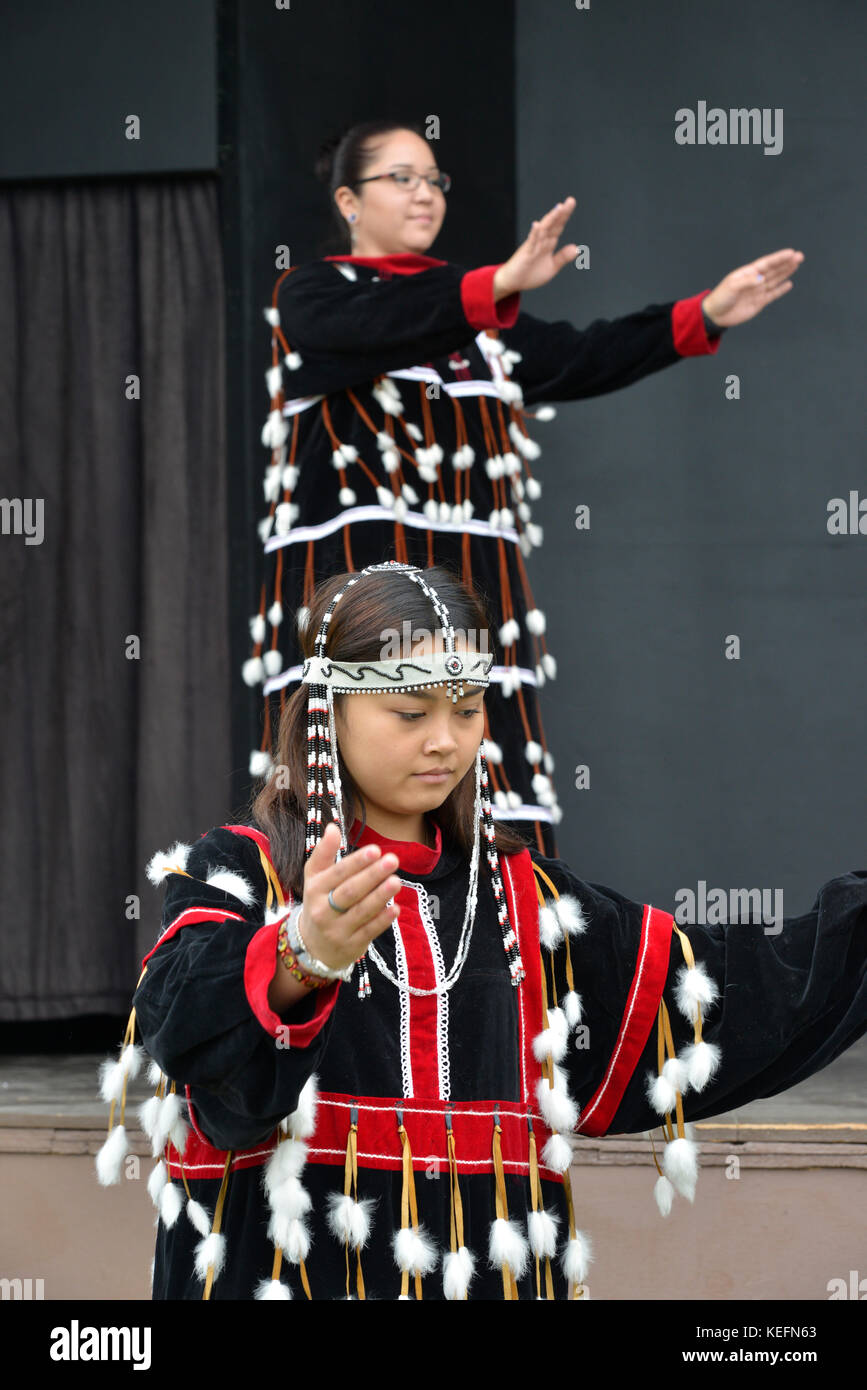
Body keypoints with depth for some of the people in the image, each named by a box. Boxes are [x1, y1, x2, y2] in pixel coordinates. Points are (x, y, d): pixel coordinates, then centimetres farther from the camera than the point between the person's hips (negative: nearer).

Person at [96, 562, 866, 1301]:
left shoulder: (518, 896, 14)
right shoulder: (237, 871, -2)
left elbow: (739, 996, 13)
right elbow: (186, 1013, -23)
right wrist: (300, 959, -44)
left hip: (487, 1272, 4)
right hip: (293, 1270, -4)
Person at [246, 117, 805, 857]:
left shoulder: (474, 307, 24)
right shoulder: (310, 294, 5)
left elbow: (574, 360, 11)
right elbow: (374, 329, -17)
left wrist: (703, 316, -1)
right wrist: (502, 284, -32)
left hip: (472, 575, 5)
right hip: (348, 572, -5)